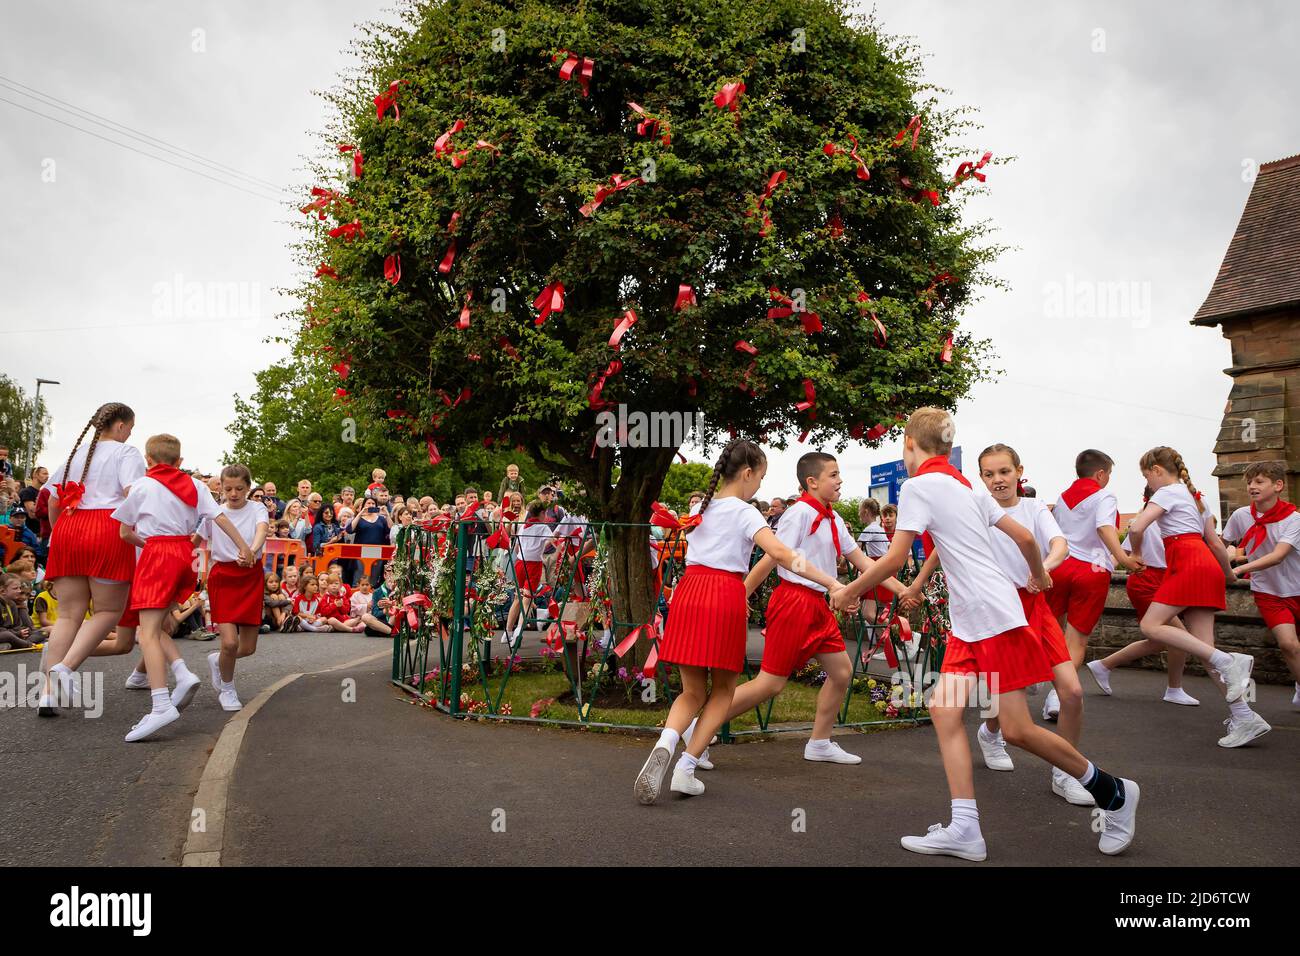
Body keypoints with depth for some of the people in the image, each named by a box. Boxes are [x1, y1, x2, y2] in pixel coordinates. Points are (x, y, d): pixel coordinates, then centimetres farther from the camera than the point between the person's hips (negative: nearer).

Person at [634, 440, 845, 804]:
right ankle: (686, 769, 4)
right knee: (722, 690, 14)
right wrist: (830, 582, -20)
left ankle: (664, 745, -17)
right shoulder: (744, 512, -4)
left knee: (693, 691, 13)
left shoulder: (701, 507, 16)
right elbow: (780, 553, -18)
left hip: (688, 593, 5)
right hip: (724, 598, -5)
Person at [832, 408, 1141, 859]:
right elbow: (1025, 538, 15)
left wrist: (849, 592, 0)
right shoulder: (965, 486, 15)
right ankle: (964, 830, -1)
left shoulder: (918, 485, -10)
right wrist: (1039, 575, 34)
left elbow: (895, 559, -13)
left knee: (1017, 729, -4)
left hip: (995, 618, -9)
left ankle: (1113, 792, 16)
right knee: (943, 708, 1)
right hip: (969, 622, 9)